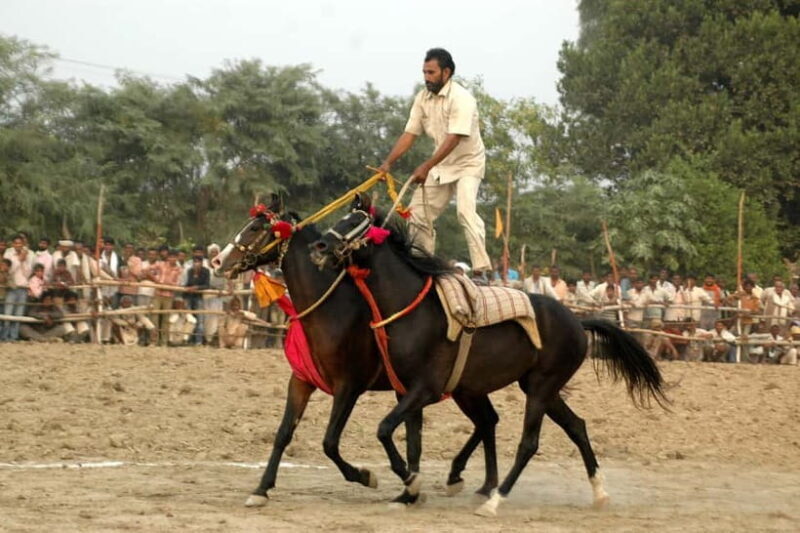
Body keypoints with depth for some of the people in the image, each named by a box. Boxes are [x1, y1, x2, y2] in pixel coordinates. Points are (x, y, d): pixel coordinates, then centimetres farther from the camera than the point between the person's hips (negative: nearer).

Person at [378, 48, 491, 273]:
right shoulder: (423, 98, 1)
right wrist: (388, 163, -10)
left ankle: (482, 269, -28)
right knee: (418, 213, 5)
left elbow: (454, 138, -29)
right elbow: (410, 134, 1)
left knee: (466, 210, -26)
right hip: (441, 166, 7)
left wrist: (427, 167, -35)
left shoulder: (461, 98, -21)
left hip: (467, 163, -7)